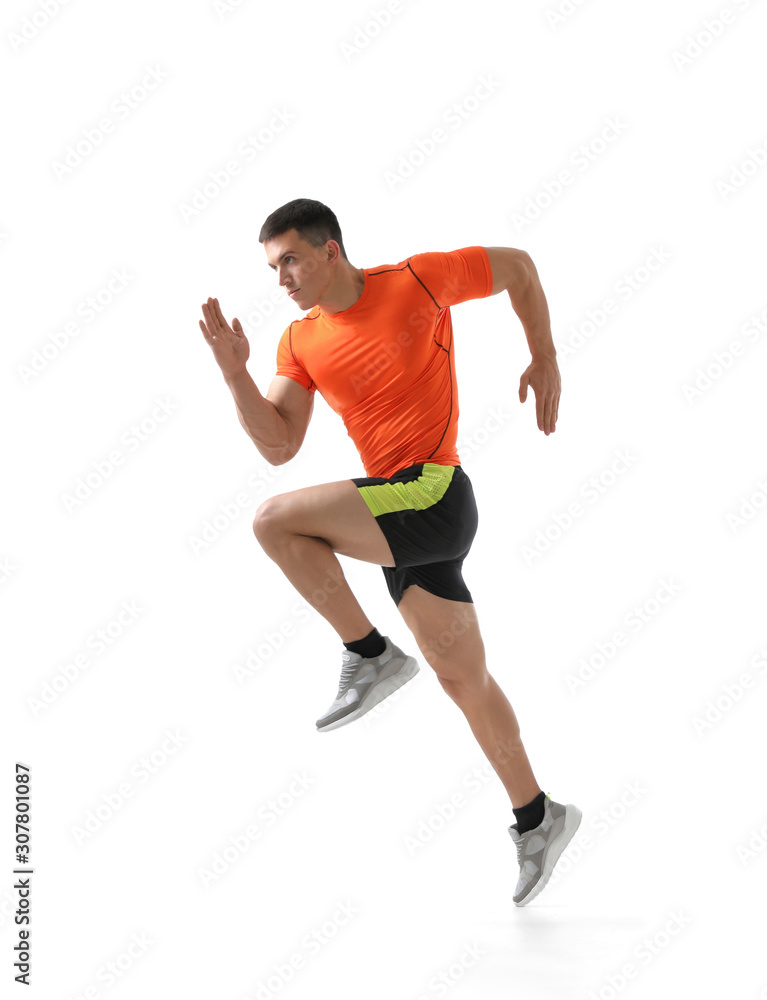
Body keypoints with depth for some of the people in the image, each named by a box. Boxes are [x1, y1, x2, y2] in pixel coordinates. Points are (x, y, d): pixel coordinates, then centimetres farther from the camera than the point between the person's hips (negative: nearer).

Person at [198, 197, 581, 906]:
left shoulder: (418, 281, -5)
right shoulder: (301, 343, 10)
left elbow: (517, 265, 9)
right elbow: (279, 446, 3)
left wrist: (545, 359, 8)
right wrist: (233, 370, -8)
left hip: (433, 495, -7)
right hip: (400, 515, 7)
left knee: (277, 520, -21)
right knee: (462, 677, 13)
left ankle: (371, 654, -7)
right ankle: (539, 819, 26)